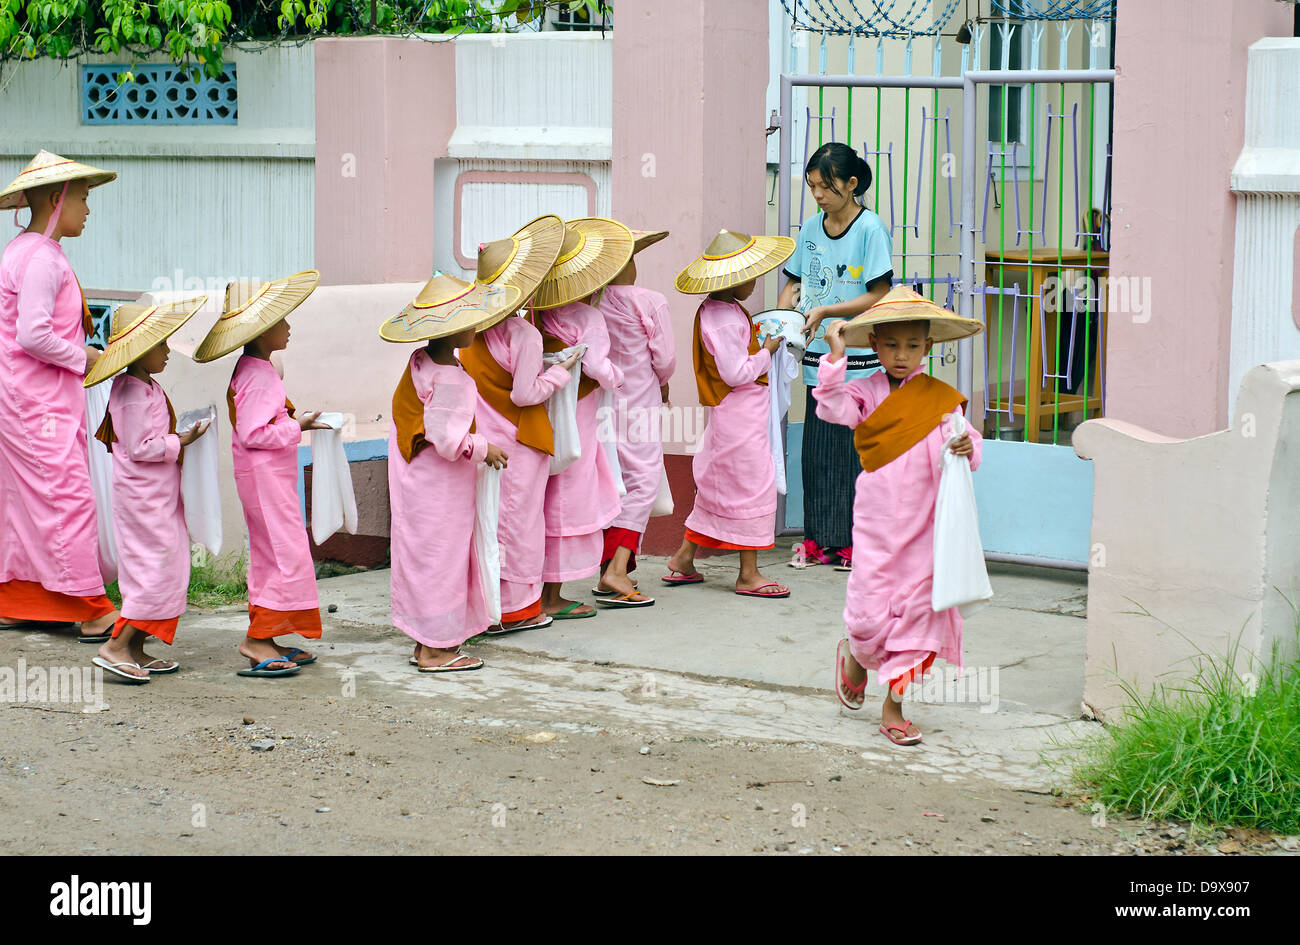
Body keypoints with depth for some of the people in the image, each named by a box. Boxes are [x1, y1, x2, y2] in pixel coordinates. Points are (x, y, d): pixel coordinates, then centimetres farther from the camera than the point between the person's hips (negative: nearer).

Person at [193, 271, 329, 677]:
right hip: (265, 477, -11)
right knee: (288, 555, -11)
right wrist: (296, 427, -16)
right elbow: (254, 434, -24)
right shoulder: (258, 376, -19)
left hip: (269, 477, 11)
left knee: (268, 557, 13)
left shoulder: (254, 370, 13)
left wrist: (296, 419, 8)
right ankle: (257, 640, -11)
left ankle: (265, 640, 17)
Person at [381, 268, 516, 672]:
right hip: (439, 487, -9)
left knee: (424, 555, 16)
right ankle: (435, 649, 5)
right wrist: (484, 449, -12)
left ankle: (426, 641, 25)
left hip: (416, 480, 9)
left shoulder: (421, 361, 4)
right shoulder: (449, 380, -24)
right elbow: (447, 440, -26)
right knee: (439, 557, -1)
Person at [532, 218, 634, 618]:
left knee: (545, 501, 14)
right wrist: (615, 375, -3)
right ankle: (553, 597, 5)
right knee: (567, 503, 1)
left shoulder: (537, 313, 1)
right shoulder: (588, 318, -16)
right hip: (573, 418, -6)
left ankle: (541, 591, 20)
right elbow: (596, 365, -22)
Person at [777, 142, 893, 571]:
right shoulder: (811, 227, 9)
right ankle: (819, 540, 14)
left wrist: (825, 311, -16)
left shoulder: (870, 228, -8)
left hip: (859, 358, -5)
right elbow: (795, 282, 17)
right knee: (816, 450, 6)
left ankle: (856, 541, 5)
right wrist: (781, 316, -2)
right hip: (818, 357, 5)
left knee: (855, 449, -3)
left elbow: (879, 295, -10)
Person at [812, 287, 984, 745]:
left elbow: (964, 440, 2)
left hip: (925, 525, 1)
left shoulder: (940, 397, 3)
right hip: (877, 522, -1)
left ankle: (893, 706, 14)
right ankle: (855, 656, 34)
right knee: (870, 611, -3)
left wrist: (967, 447, -20)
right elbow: (832, 407, -18)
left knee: (916, 607, 2)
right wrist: (836, 357, -21)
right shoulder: (866, 393, -1)